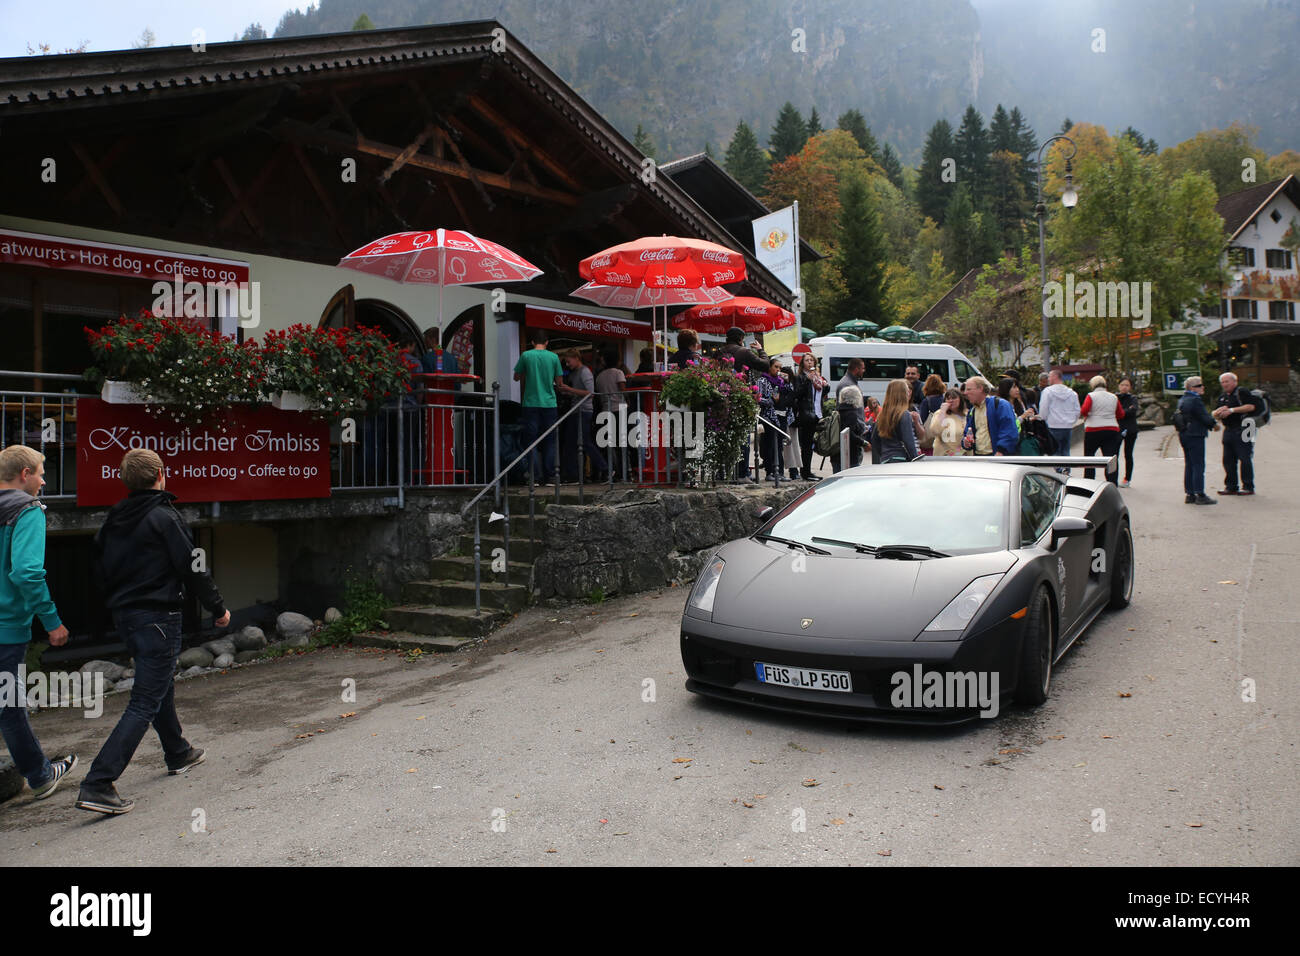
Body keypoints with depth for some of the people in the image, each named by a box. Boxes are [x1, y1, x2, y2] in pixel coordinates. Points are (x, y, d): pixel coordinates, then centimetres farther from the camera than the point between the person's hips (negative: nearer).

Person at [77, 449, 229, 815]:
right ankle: (98, 784, -13)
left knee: (160, 684, 25)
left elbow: (100, 560, 15)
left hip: (124, 616, 9)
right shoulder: (165, 517, -14)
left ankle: (178, 754, 41)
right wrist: (219, 608, -2)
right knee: (145, 702, -6)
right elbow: (193, 568, -14)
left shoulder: (114, 518, 8)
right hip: (158, 617, -9)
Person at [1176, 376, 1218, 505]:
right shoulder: (1195, 400, -16)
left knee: (1189, 465, 12)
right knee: (1198, 465, -5)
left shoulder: (1182, 400, 13)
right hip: (1195, 436, -9)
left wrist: (1212, 420, 10)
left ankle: (1189, 494, 15)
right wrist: (1214, 423, 2)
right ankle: (1200, 495, -3)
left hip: (1184, 435, 9)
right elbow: (1205, 417, -16)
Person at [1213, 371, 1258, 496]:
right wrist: (1218, 411, -3)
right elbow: (1214, 413, 20)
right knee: (1228, 460, 8)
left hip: (1241, 429, -8)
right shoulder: (1222, 396, 18)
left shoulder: (1241, 392, -5)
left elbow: (1251, 406, -16)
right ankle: (1230, 487, 14)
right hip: (1228, 430, 8)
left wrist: (1232, 410, -15)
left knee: (1245, 459, -4)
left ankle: (1248, 487, 1)